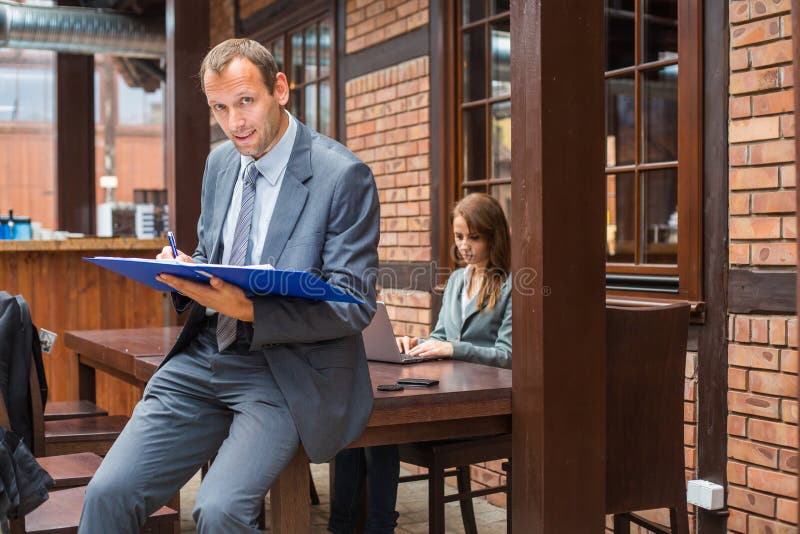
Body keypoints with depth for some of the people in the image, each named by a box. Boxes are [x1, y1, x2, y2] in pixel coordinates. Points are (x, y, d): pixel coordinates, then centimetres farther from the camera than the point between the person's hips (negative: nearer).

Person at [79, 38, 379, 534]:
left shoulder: (344, 176, -10)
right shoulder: (221, 163, 12)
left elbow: (355, 305, -12)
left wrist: (250, 312, -24)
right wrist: (184, 273, -2)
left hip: (286, 372, -6)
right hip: (204, 358, 6)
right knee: (108, 493, -8)